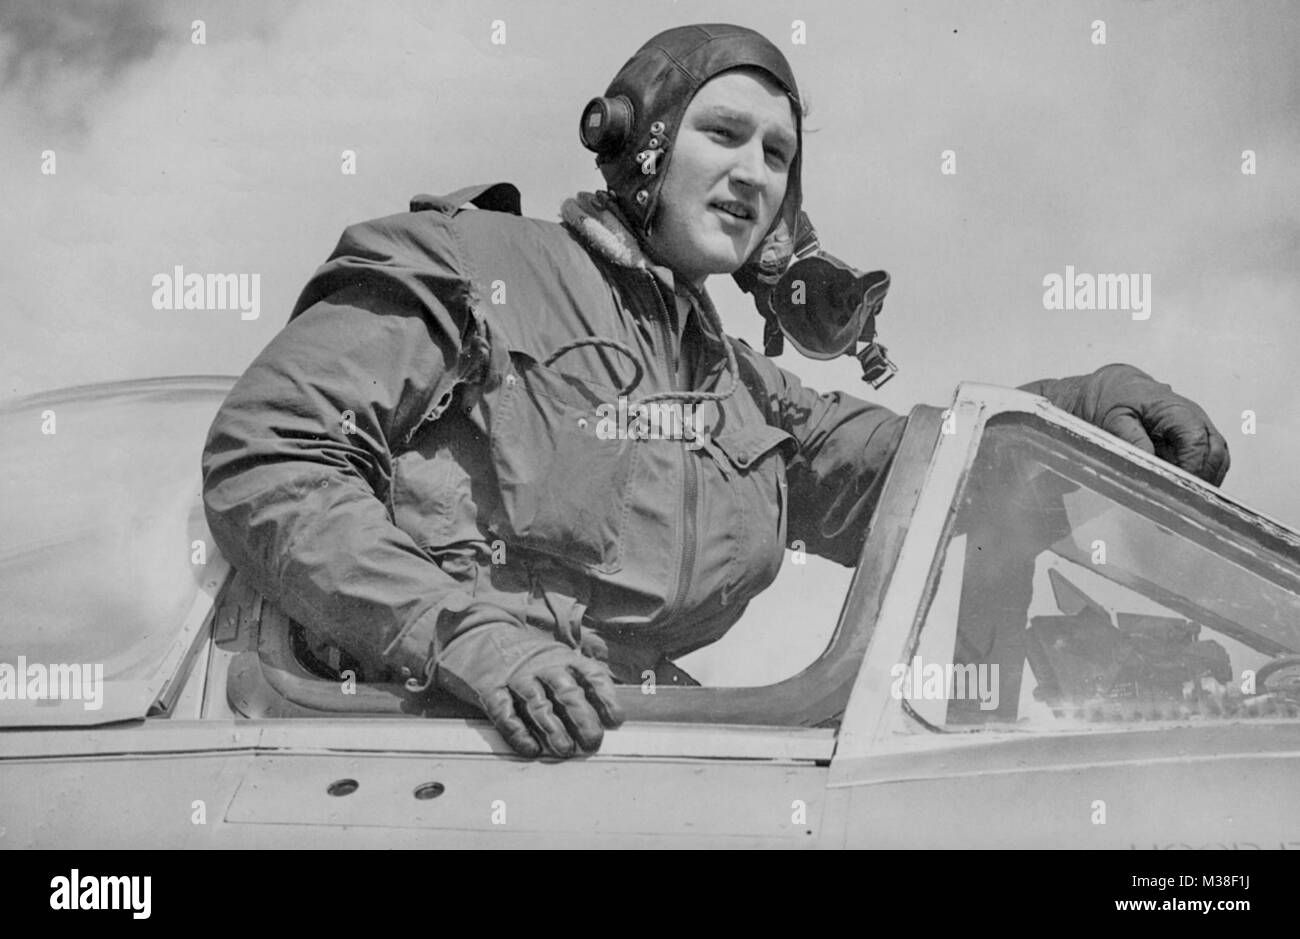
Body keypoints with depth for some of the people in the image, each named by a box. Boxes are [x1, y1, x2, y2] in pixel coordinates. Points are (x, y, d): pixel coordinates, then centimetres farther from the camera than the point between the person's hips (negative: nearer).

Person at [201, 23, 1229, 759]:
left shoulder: (741, 387, 23)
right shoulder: (473, 264, 2)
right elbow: (263, 460, -6)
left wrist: (1082, 405, -1)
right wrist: (462, 629, -19)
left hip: (624, 738, 6)